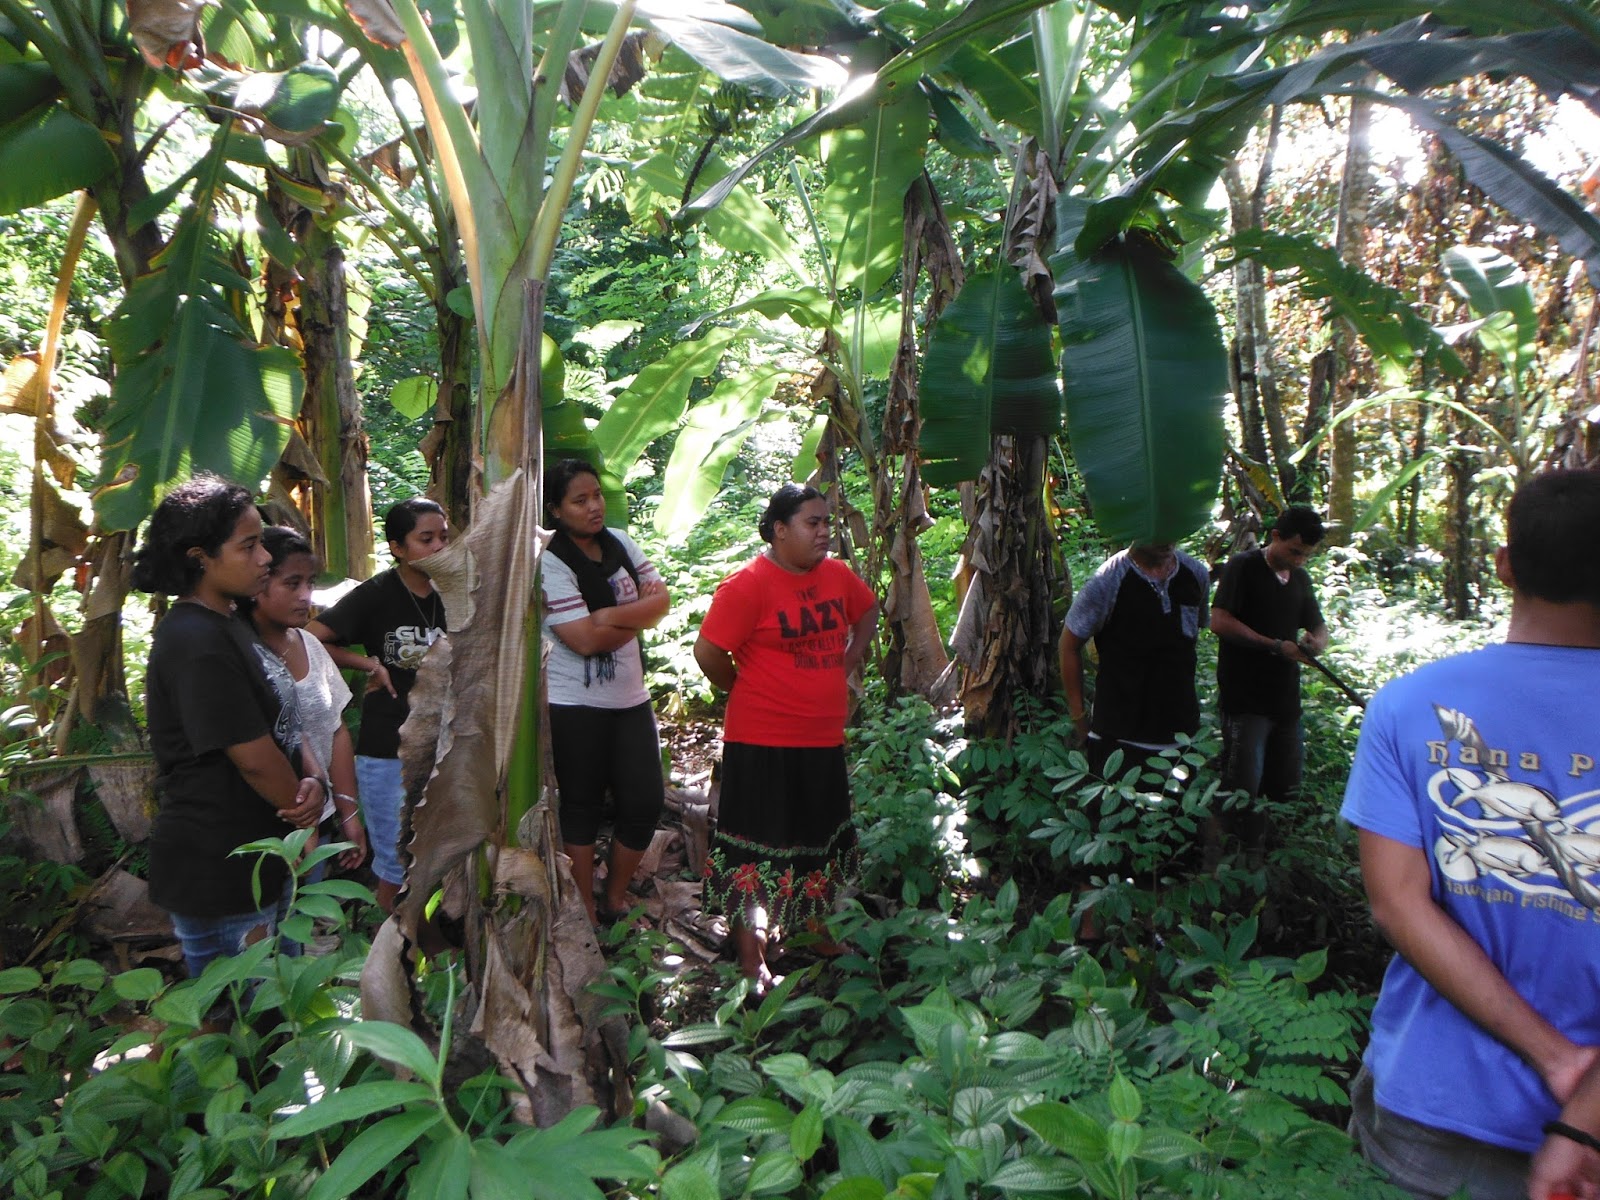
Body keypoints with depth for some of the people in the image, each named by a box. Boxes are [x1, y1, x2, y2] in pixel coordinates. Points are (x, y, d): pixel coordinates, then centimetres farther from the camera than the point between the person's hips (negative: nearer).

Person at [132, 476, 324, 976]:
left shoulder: (226, 626, 10)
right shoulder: (197, 643, -22)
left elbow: (281, 725, 10)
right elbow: (254, 758, -22)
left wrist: (311, 783, -8)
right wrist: (304, 810, -5)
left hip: (253, 864, 9)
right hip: (218, 880, -9)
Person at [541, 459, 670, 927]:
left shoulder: (620, 543, 5)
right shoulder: (550, 563, -15)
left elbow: (661, 601, -1)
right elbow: (586, 639, -22)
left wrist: (613, 615, -18)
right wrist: (638, 612, -9)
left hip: (630, 697, 6)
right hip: (576, 705, -6)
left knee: (646, 801, 7)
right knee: (582, 806, 9)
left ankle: (616, 897, 28)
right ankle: (587, 911, 24)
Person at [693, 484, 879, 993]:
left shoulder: (837, 575, 4)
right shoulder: (748, 584, -17)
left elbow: (868, 612, 23)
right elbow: (708, 651, -18)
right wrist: (744, 689, -4)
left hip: (824, 740, 7)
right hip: (763, 744, -7)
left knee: (822, 842, 22)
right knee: (755, 851, 2)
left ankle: (817, 930, 44)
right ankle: (751, 960, 15)